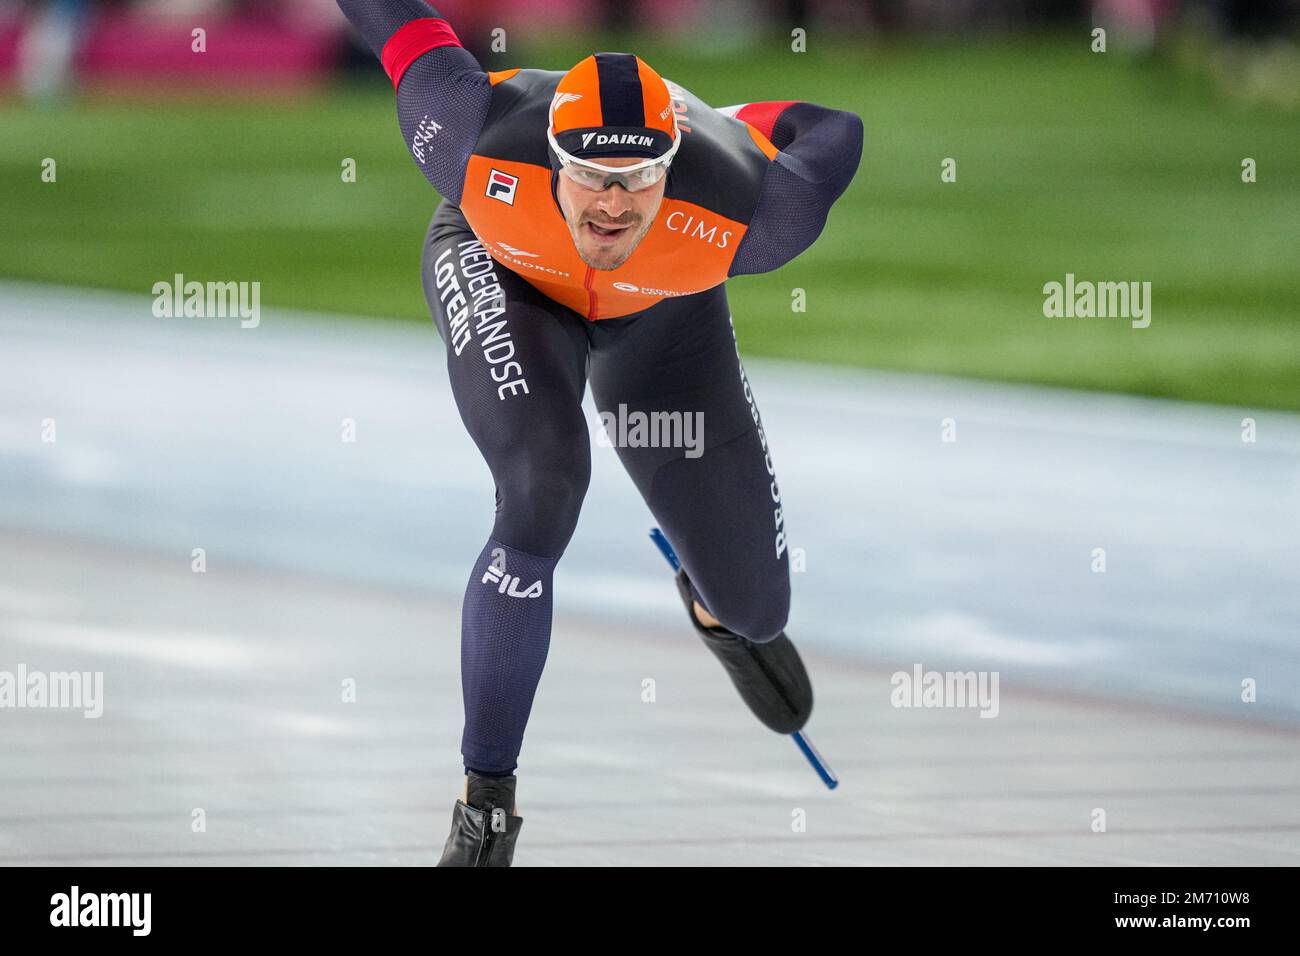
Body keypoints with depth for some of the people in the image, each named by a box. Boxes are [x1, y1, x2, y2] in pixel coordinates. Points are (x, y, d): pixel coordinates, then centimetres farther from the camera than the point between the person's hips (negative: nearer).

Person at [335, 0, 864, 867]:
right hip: (496, 268, -2)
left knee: (756, 607, 5)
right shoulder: (478, 147, -41)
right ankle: (487, 803, -20)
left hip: (660, 314, 2)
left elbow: (828, 130, -19)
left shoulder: (742, 208, -40)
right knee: (544, 483, -32)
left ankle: (718, 606, 49)